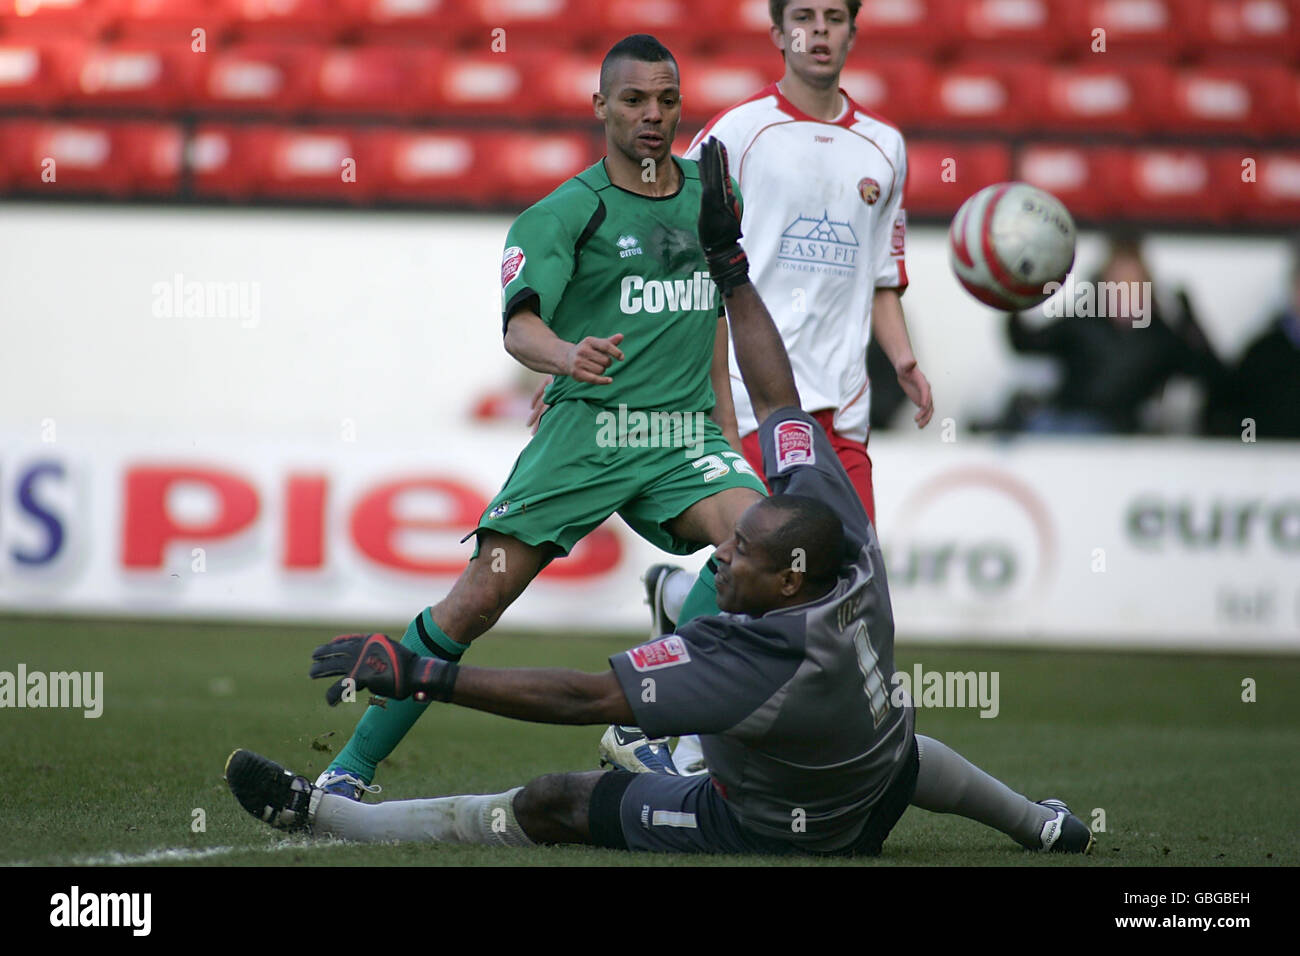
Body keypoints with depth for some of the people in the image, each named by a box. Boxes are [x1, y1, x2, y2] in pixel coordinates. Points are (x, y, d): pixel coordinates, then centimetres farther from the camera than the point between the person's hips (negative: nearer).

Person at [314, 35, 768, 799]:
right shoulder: (567, 211, -3)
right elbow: (520, 326, -17)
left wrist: (725, 426, 22)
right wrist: (567, 355, -39)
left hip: (685, 434, 4)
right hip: (586, 428, -4)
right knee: (479, 598, -10)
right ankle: (355, 766, 2)